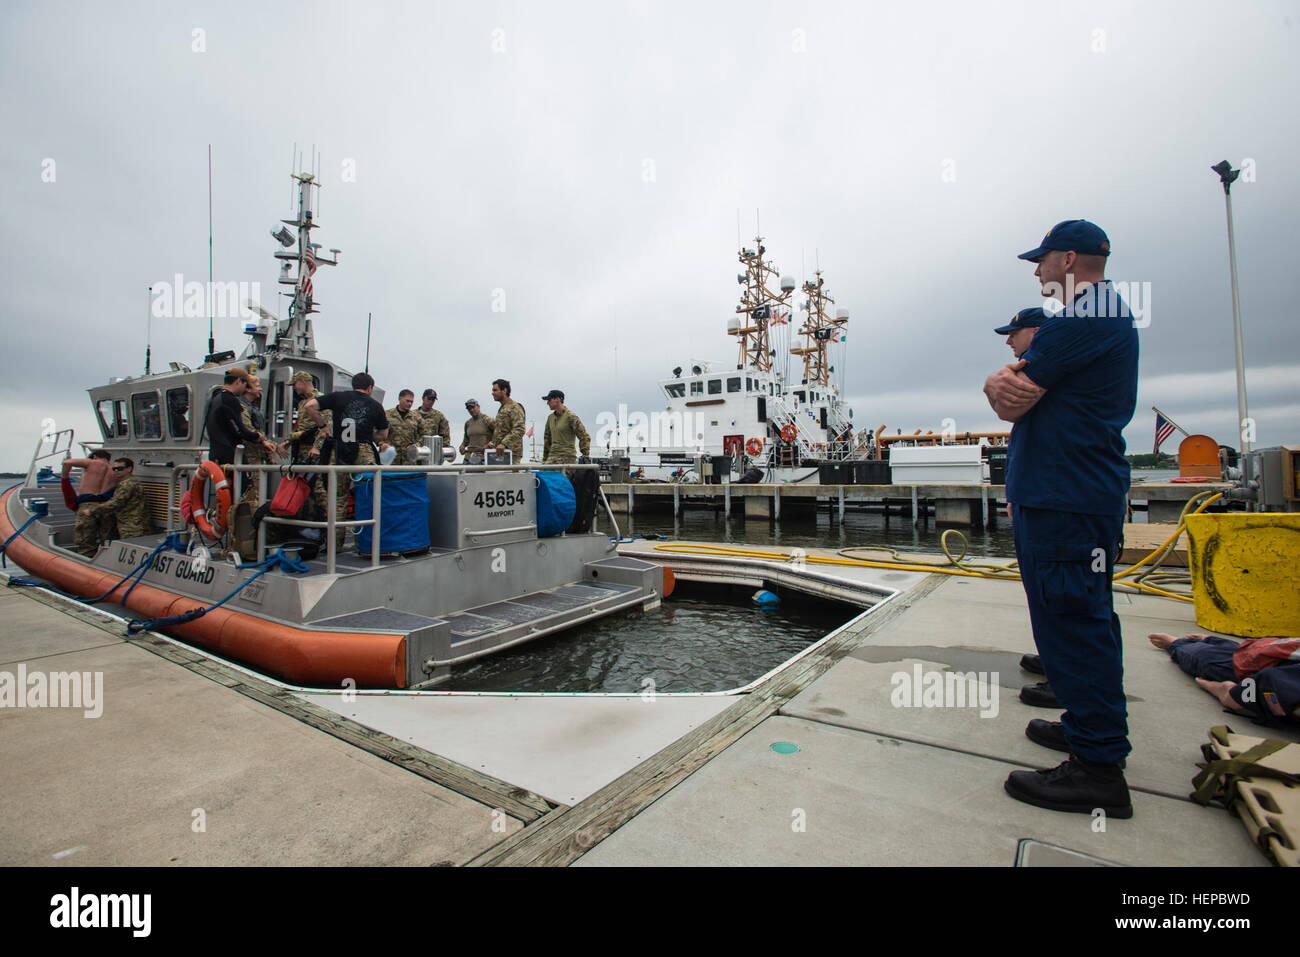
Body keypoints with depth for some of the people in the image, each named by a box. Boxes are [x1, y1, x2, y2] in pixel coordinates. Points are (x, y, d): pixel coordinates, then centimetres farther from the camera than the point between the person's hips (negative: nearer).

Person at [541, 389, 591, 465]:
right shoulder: (550, 417, 15)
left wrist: (585, 456, -10)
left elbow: (584, 437, -7)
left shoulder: (570, 416, -6)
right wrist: (545, 458, 23)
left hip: (567, 458, -6)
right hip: (552, 457, 6)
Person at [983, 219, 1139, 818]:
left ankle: (1098, 769, 1)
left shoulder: (1081, 319, -14)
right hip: (1086, 492, 11)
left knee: (1070, 620, -7)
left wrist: (1012, 387, 5)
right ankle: (1090, 725, 32)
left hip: (1064, 499, -11)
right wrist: (1003, 382, -10)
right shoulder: (1110, 313, 22)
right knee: (1080, 615, 18)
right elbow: (998, 384, 13)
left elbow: (1010, 404, -17)